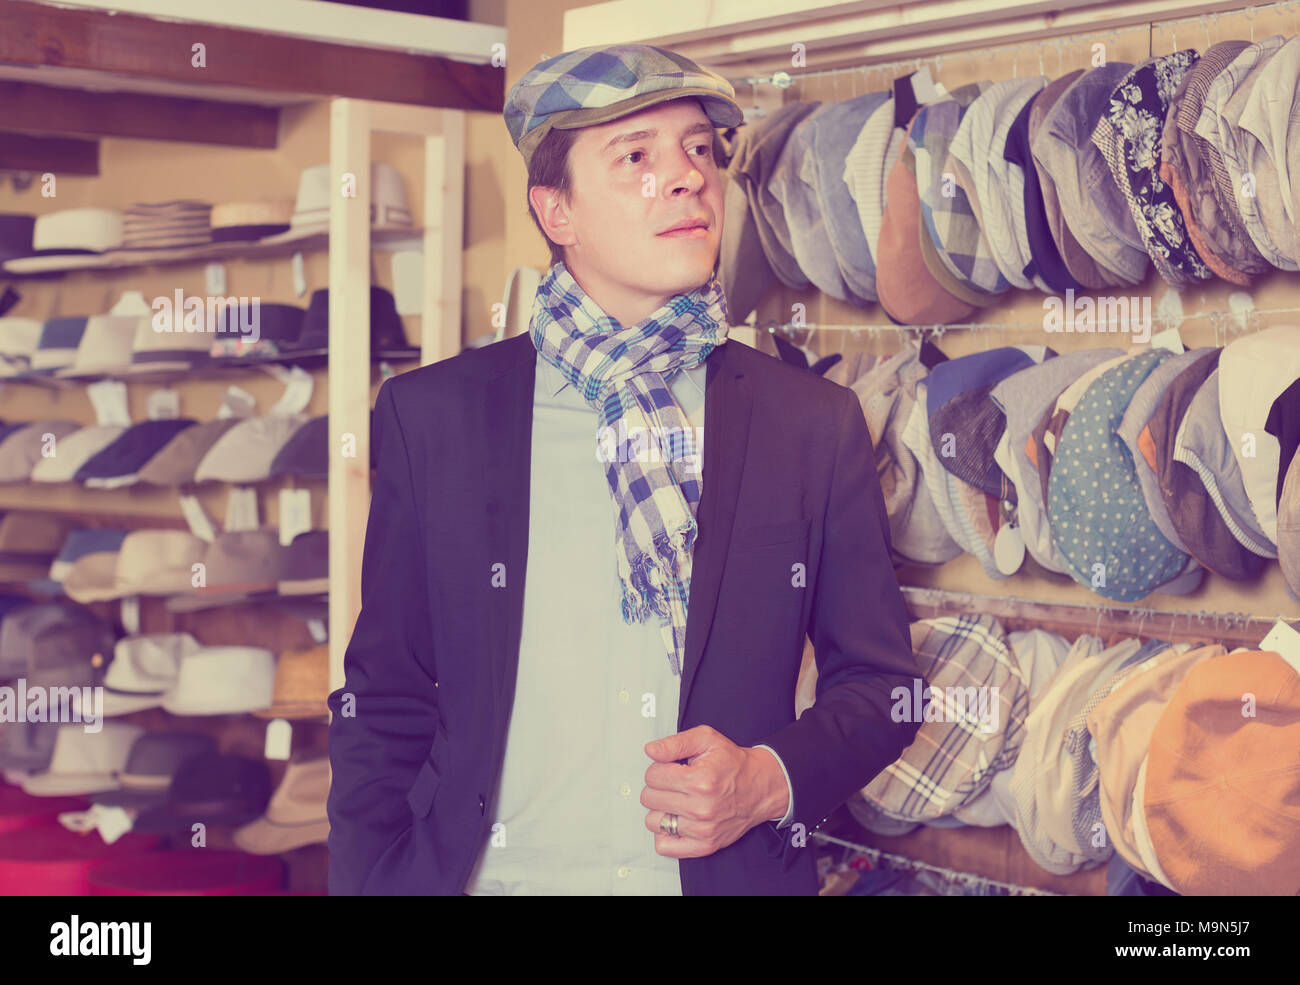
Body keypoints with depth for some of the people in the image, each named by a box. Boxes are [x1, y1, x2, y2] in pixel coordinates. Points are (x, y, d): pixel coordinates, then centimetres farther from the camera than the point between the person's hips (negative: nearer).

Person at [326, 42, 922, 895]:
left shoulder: (816, 425, -2)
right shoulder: (430, 415, -2)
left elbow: (878, 683, 5)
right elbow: (384, 707, 1)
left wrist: (772, 780, -12)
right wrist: (373, 882, -7)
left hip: (731, 872, 1)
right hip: (493, 872, 0)